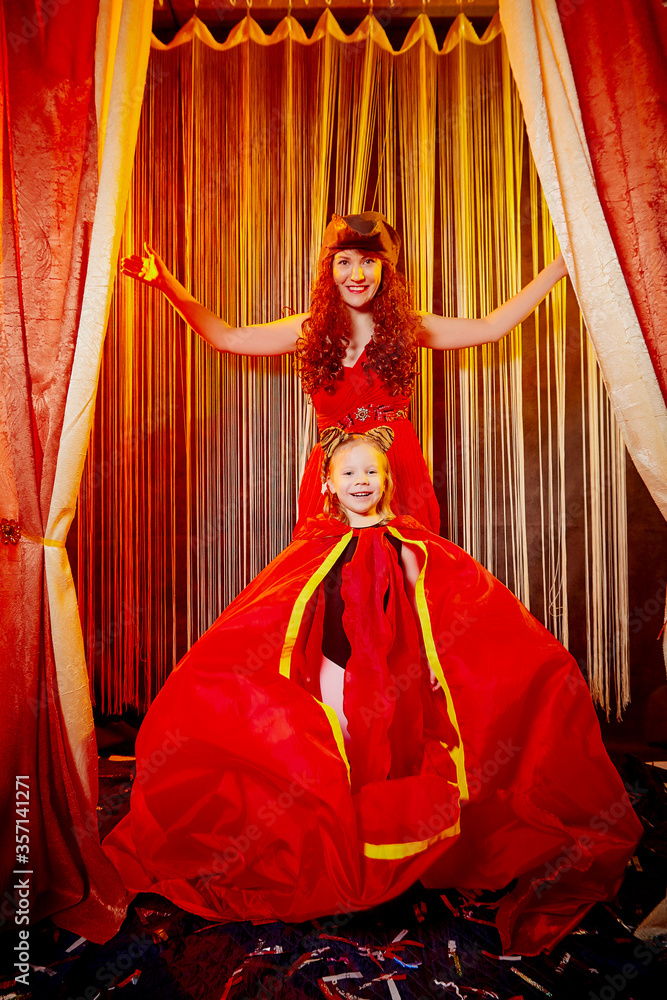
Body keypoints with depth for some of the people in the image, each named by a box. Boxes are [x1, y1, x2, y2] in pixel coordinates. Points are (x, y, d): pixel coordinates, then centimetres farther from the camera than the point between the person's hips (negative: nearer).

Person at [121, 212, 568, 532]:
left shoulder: (407, 328, 6)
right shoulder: (310, 331, 7)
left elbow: (490, 327, 13)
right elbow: (227, 337, 14)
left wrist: (557, 268, 14)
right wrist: (169, 285, 9)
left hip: (400, 474, 0)